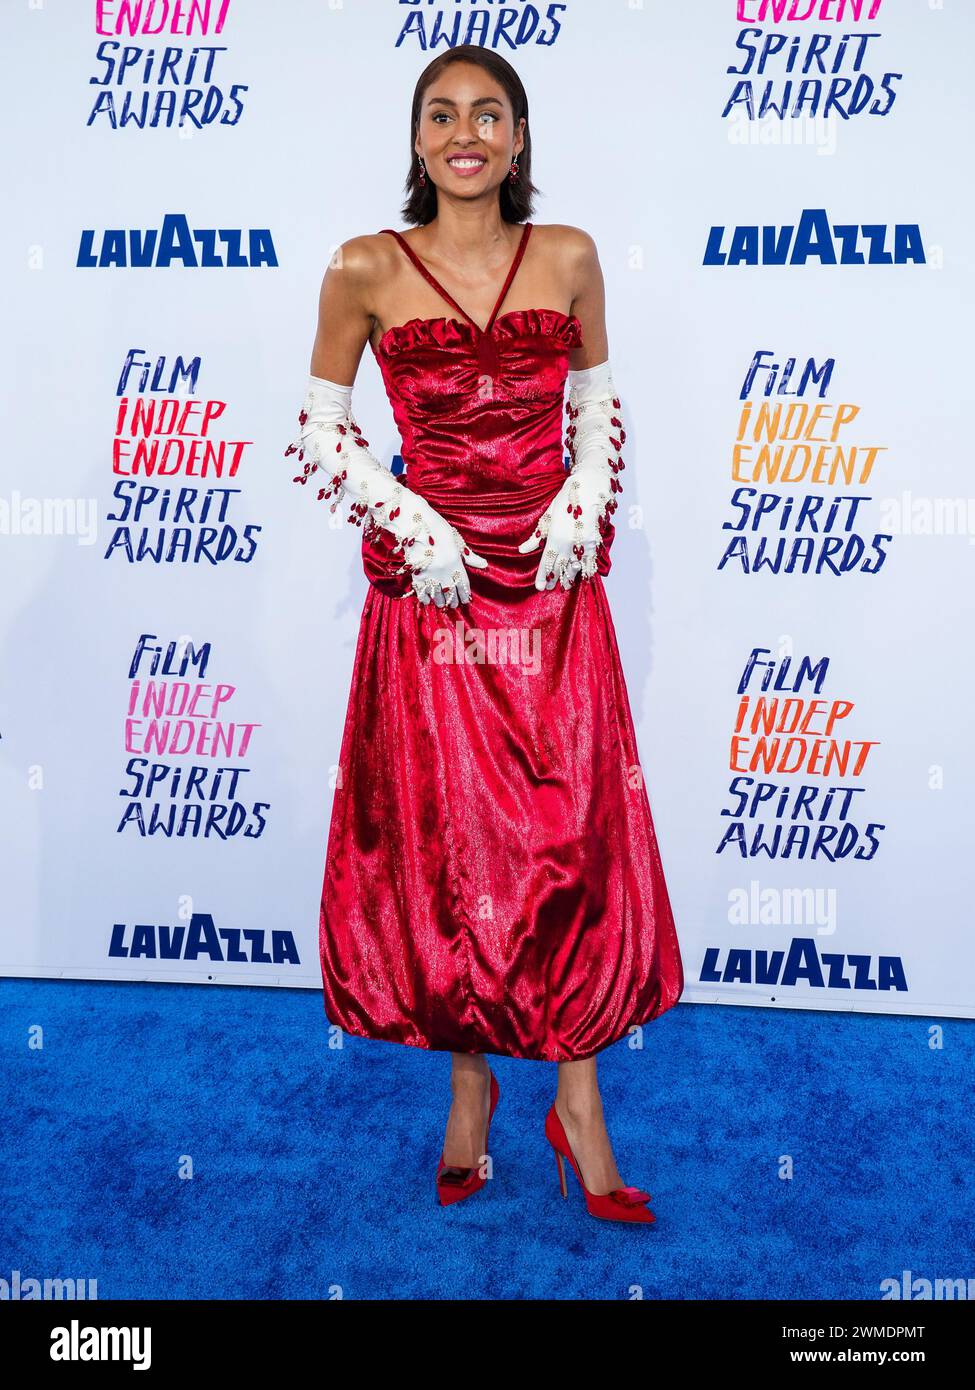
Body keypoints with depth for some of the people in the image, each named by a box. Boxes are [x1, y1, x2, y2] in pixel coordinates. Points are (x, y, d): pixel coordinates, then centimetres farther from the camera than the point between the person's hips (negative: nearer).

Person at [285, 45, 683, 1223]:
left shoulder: (568, 257, 5)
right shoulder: (365, 270, 0)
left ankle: (577, 1100, 16)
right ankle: (470, 1083, 24)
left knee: (570, 831, 2)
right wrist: (411, 524, -9)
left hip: (556, 578, 2)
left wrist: (585, 505, -4)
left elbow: (599, 407, 13)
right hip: (429, 588, -1)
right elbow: (318, 435, 4)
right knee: (441, 836, 4)